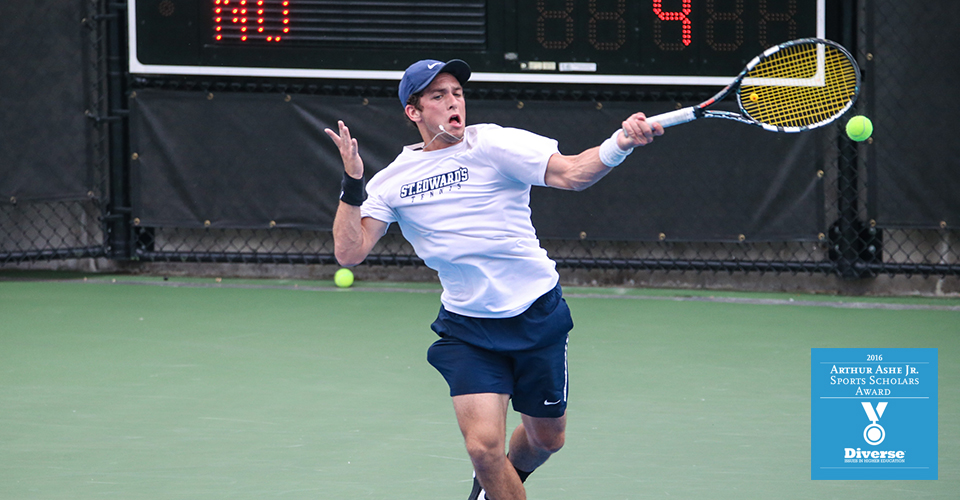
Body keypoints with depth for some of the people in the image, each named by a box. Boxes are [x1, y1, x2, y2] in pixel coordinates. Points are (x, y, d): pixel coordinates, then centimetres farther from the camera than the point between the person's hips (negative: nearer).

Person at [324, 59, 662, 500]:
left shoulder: (491, 144, -8)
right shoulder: (394, 180, 1)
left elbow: (568, 173, -21)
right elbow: (349, 251, -4)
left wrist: (620, 145, -39)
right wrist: (352, 185, -15)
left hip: (537, 314, 0)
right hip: (466, 327, 1)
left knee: (546, 439, 14)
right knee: (484, 444, -17)